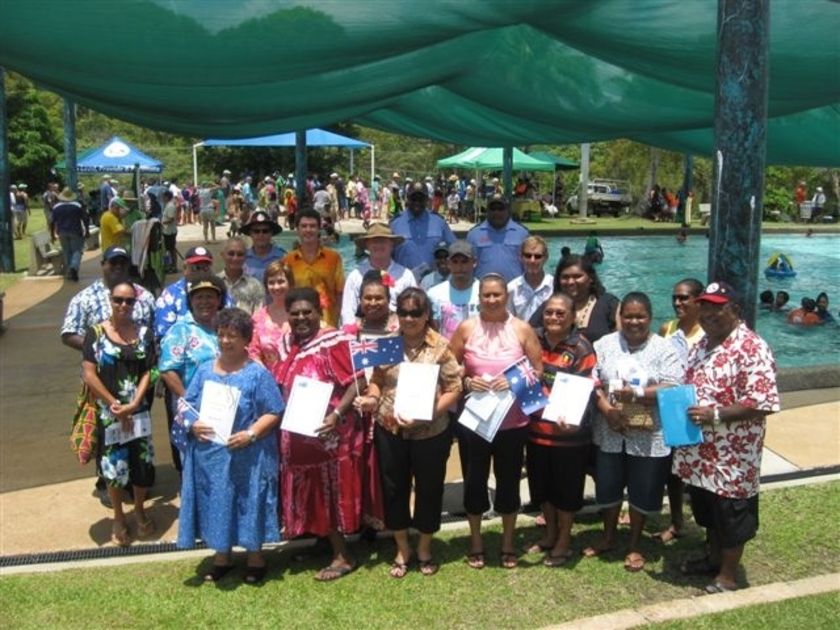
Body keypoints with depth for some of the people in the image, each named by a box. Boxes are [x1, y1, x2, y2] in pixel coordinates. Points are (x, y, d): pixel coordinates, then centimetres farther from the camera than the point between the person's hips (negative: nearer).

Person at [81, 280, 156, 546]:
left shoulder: (144, 333, 2)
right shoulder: (96, 333, -4)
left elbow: (148, 372, -1)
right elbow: (89, 374, -8)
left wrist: (133, 405, -13)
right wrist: (115, 405, -11)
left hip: (139, 411, 2)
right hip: (108, 412, -2)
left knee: (143, 464, 6)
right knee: (114, 467, 6)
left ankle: (140, 511, 30)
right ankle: (118, 518, 25)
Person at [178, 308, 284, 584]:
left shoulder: (257, 373, -7)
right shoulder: (205, 370, 7)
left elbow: (274, 412, -9)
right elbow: (187, 406, 11)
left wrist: (251, 434, -21)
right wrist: (193, 425, -10)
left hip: (247, 456, -4)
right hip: (210, 454, 4)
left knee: (248, 505, 6)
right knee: (215, 505, 13)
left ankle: (255, 558, 24)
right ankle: (221, 557, 30)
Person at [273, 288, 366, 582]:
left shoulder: (333, 341, -14)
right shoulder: (286, 344, 8)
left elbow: (356, 382, -18)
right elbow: (281, 388, 16)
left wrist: (336, 415, -27)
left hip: (329, 433, -7)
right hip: (297, 435, 7)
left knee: (334, 492, 3)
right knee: (313, 494, 16)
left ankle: (342, 557, 14)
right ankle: (324, 541, 32)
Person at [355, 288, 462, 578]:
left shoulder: (440, 346, -9)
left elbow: (454, 389, -11)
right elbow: (377, 380, 8)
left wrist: (427, 413, -23)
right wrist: (371, 398, -13)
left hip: (430, 433, -2)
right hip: (389, 431, 2)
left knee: (429, 489, 12)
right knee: (393, 488, 13)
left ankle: (425, 548, 35)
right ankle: (402, 549, 33)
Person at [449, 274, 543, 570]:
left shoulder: (522, 329, -4)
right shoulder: (466, 328, -2)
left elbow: (538, 371, -1)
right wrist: (467, 381, -15)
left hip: (512, 421, 0)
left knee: (509, 480, 12)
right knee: (474, 479, 11)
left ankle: (508, 542, 31)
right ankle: (475, 540, 31)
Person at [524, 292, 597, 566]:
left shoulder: (581, 349, -13)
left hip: (569, 434, -5)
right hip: (536, 429, 5)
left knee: (566, 487, 10)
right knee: (541, 485, 19)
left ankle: (564, 540, 29)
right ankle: (550, 533, 40)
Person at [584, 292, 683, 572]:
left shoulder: (664, 349, -5)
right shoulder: (604, 344, 1)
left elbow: (673, 389, -13)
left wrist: (636, 393, -24)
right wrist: (606, 408, -18)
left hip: (648, 437, -2)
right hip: (610, 433, 2)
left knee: (642, 492, 9)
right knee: (608, 487, 14)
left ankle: (634, 546, 28)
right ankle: (608, 538, 36)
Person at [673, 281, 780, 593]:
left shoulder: (752, 349, -19)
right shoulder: (702, 345, 10)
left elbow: (762, 403, -23)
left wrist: (716, 415, -27)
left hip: (732, 457, -8)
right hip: (700, 452, 8)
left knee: (731, 516, 8)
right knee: (707, 511, 22)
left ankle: (727, 575, 24)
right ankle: (714, 558, 42)